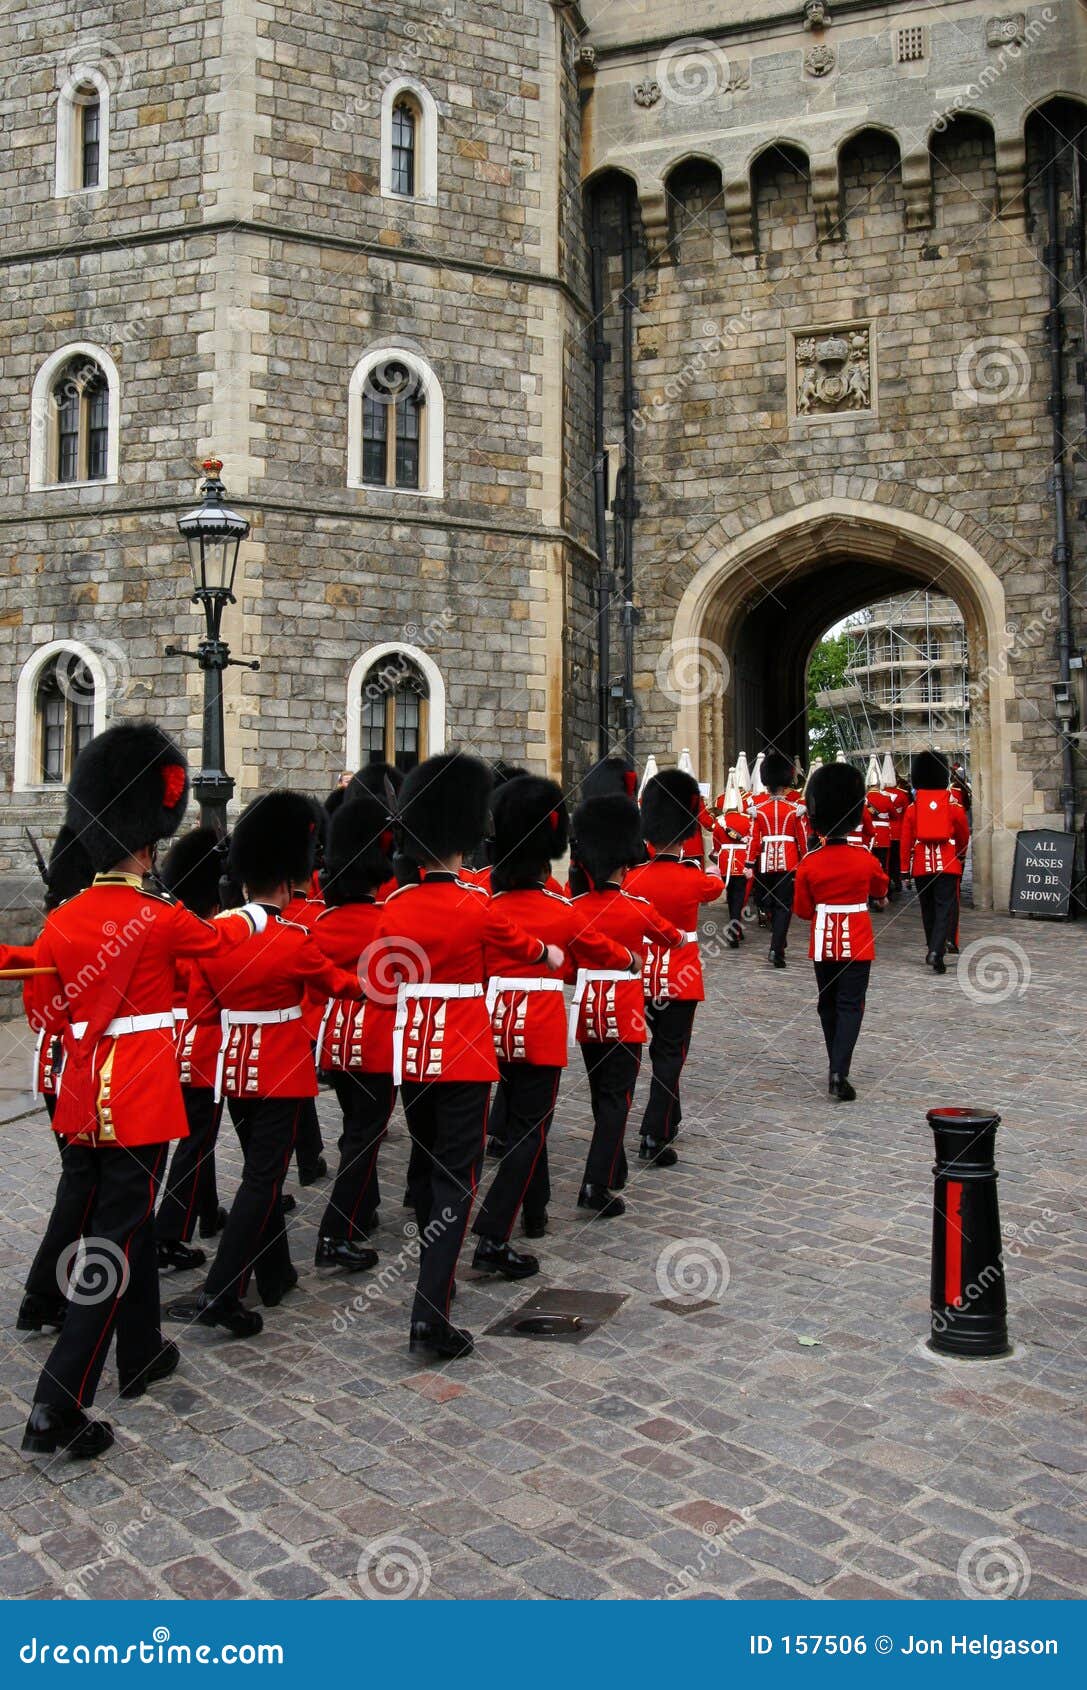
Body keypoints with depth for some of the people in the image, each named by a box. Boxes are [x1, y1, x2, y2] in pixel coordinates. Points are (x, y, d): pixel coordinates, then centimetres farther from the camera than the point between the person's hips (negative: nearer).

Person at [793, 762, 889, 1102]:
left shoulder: (809, 863, -9)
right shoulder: (865, 859, -9)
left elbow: (802, 910, -1)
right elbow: (881, 887, 15)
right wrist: (881, 898, 38)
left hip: (823, 941, 1)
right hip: (857, 942, -1)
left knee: (828, 1004, 16)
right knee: (850, 1006, 0)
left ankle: (836, 1068, 27)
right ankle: (839, 1072, -13)